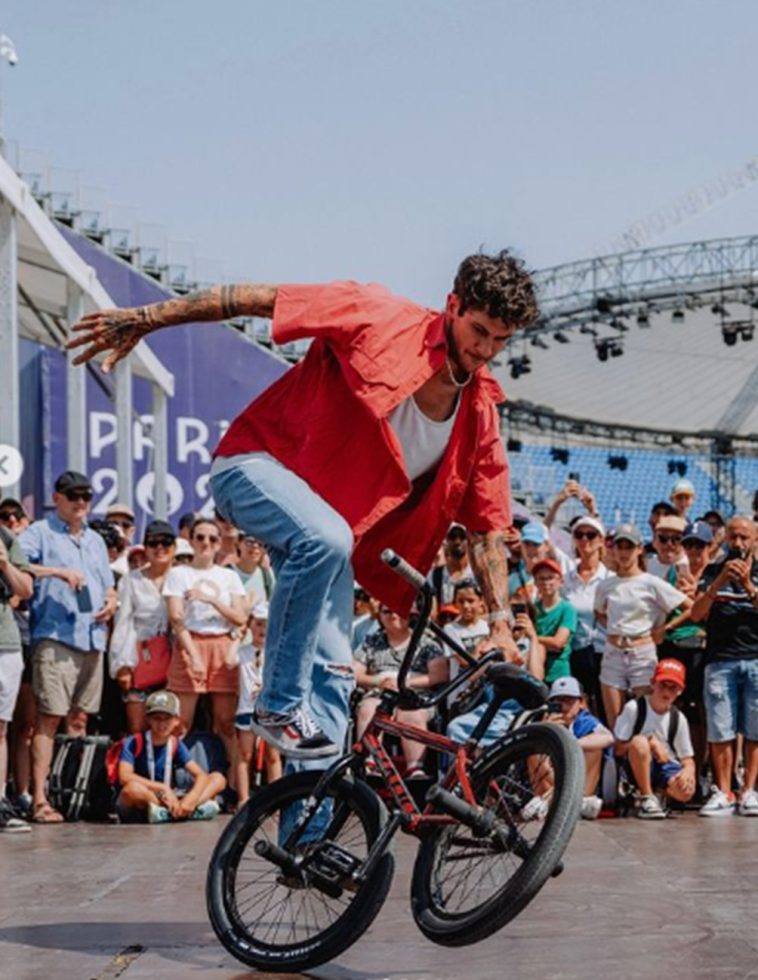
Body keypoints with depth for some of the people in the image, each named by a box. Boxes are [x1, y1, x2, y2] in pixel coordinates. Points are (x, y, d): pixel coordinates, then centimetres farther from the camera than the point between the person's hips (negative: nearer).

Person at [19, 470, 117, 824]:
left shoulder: (95, 540, 23)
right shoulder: (40, 533, 2)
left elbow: (108, 586, 29)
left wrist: (111, 603, 7)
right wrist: (57, 571, -22)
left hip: (92, 638, 6)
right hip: (55, 637, -6)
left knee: (79, 719, 10)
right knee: (49, 718, -10)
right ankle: (39, 800, -12)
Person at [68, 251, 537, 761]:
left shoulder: (480, 414, -1)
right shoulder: (382, 319, -15)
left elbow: (487, 527, 4)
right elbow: (256, 299, -12)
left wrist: (501, 623, -2)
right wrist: (145, 319, -12)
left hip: (334, 510, 6)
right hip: (259, 464, -6)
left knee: (332, 673, -4)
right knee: (324, 539, -36)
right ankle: (281, 705, -25)